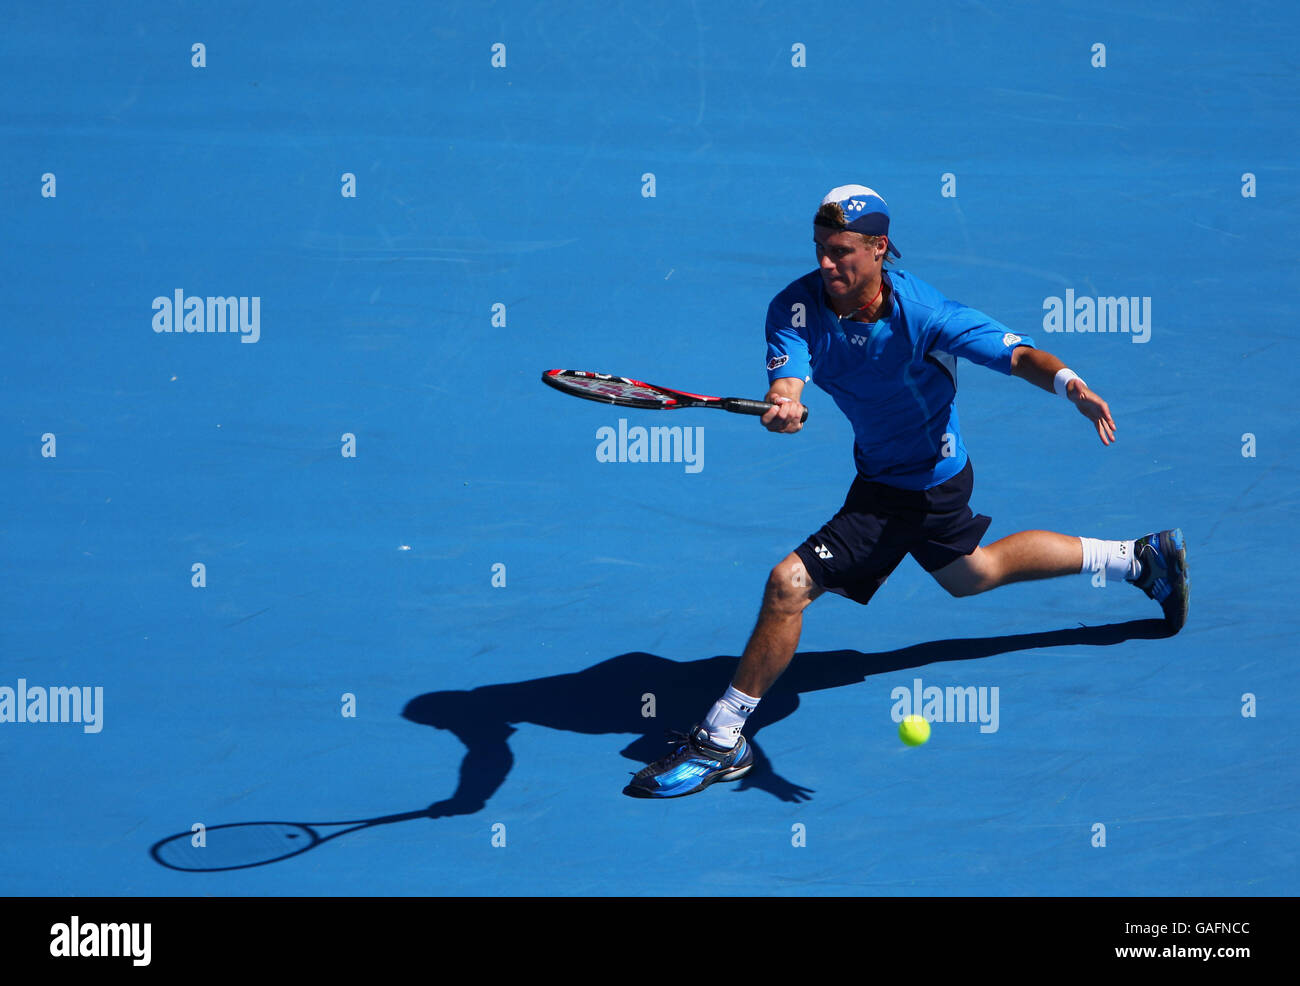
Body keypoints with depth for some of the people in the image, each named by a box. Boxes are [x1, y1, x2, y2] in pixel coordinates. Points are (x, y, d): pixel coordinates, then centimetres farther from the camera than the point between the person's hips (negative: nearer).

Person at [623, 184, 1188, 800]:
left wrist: (1072, 386, -44)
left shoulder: (922, 314, -27)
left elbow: (1018, 354, -24)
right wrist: (782, 404, -56)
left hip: (919, 488, -7)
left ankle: (722, 739, -3)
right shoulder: (797, 306, -15)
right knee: (971, 574, 31)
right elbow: (788, 378, -31)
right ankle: (1138, 558, 48)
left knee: (789, 584, -18)